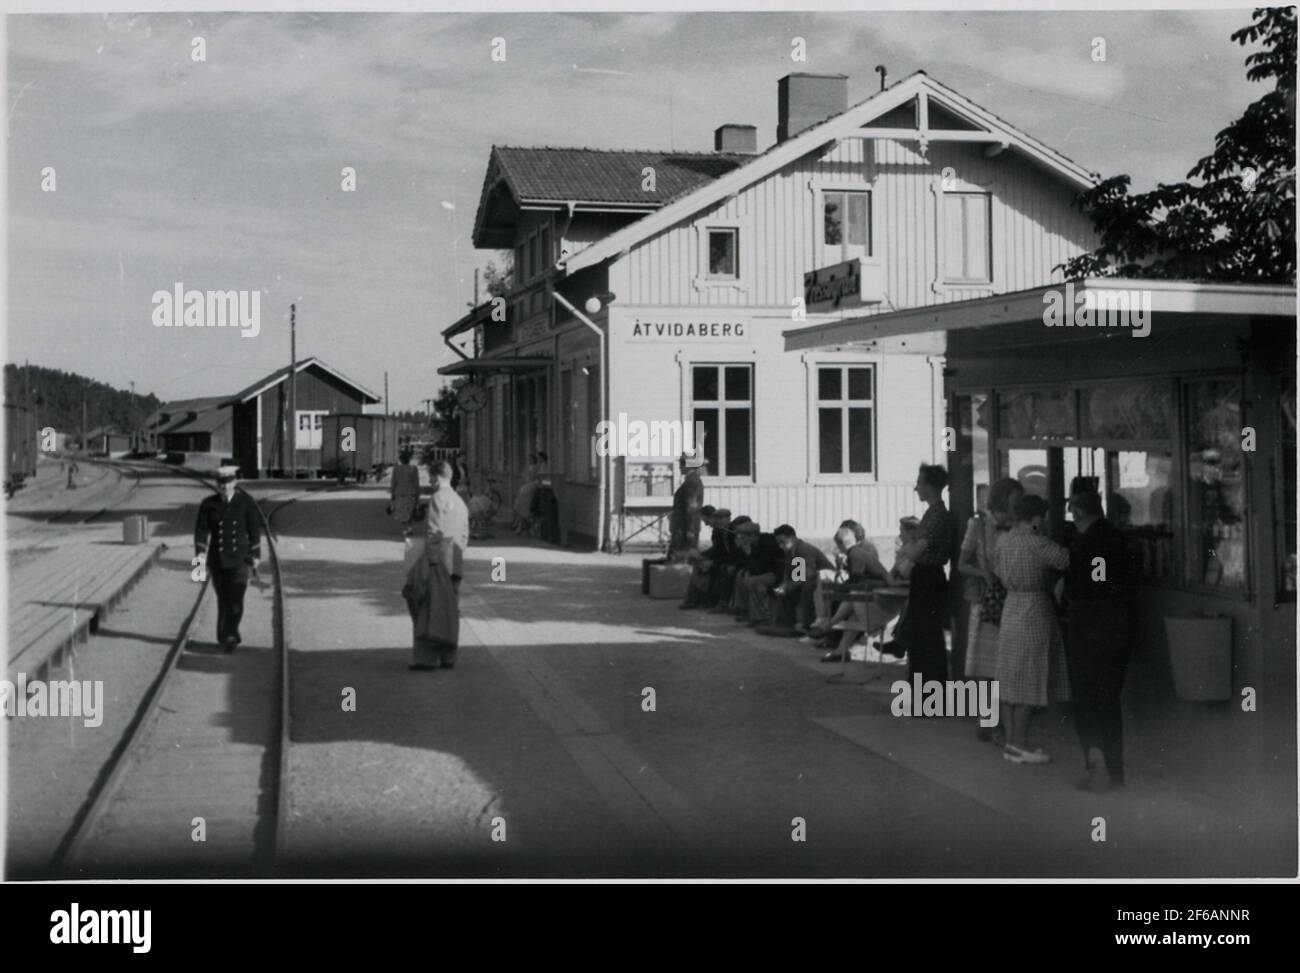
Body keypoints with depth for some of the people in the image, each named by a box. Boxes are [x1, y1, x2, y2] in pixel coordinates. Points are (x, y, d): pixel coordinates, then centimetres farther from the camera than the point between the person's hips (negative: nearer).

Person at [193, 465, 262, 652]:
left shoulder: (246, 502, -1)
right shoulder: (209, 504, 2)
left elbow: (254, 530, 3)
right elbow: (201, 529, -1)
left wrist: (255, 556, 2)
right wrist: (200, 552, -15)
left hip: (239, 559, -2)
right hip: (217, 559, 2)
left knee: (236, 598, -14)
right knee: (223, 600, 9)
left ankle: (230, 636, -18)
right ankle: (224, 637, 20)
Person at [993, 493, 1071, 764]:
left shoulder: (1004, 542, 6)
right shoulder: (1038, 543, -17)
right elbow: (1068, 561, -16)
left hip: (1010, 611, 8)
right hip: (1034, 613, -8)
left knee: (1011, 680, 11)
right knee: (1028, 681, -2)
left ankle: (1011, 741, 16)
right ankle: (1019, 745, 1)